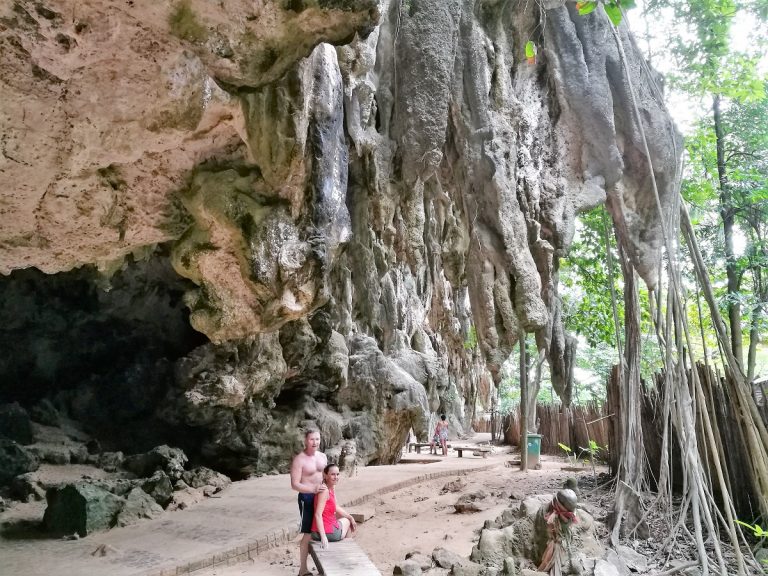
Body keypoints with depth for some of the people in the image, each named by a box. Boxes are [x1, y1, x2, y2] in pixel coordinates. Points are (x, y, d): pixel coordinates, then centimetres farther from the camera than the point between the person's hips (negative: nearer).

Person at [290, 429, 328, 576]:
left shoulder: (323, 456, 5)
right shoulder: (299, 459, -15)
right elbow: (295, 484, -18)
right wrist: (313, 489, -29)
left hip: (322, 496, 6)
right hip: (307, 498, -6)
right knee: (308, 534, -1)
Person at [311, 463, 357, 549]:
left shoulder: (332, 488, 7)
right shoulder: (324, 491, -22)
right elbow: (318, 514, -28)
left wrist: (351, 518, 17)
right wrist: (323, 537, -32)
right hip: (328, 533, -8)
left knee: (348, 519, 29)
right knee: (346, 521, 19)